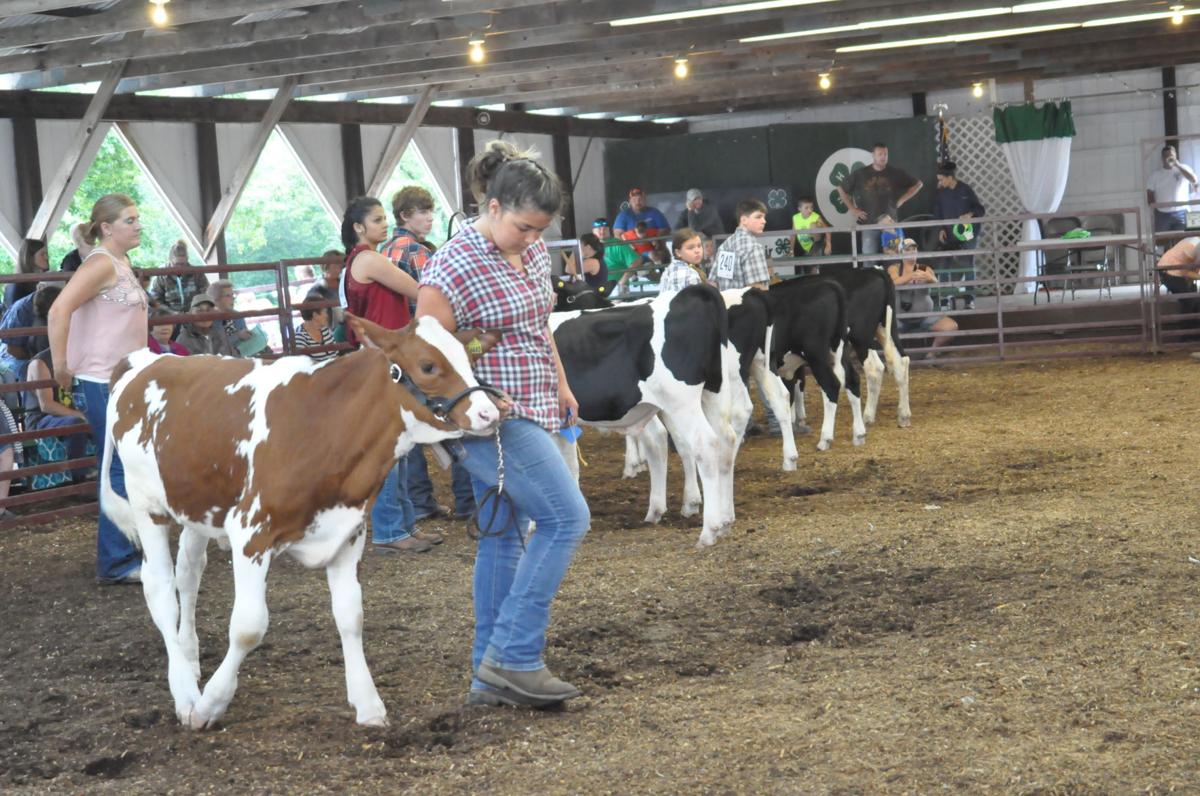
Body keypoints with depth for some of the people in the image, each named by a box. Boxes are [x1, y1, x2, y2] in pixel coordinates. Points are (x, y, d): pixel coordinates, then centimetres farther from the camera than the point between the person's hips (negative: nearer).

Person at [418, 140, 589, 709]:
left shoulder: (533, 253, 8)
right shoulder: (452, 269, -17)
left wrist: (561, 385, 21)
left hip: (530, 411, 9)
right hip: (490, 419, -8)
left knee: (503, 534, 10)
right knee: (566, 517, -13)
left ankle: (491, 678, 16)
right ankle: (514, 656, -8)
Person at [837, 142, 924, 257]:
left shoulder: (895, 173, 5)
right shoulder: (860, 174, 4)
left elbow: (918, 184, 15)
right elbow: (841, 189, 13)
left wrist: (901, 200, 6)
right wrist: (852, 209, 6)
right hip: (869, 224, -1)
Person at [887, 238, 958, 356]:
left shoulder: (925, 269, 4)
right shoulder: (894, 269, 0)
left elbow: (935, 282, -16)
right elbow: (893, 282, -22)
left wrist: (928, 278, -41)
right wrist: (911, 276, -40)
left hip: (925, 316, 1)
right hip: (900, 318, -1)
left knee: (951, 327, -21)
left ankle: (932, 352, 5)